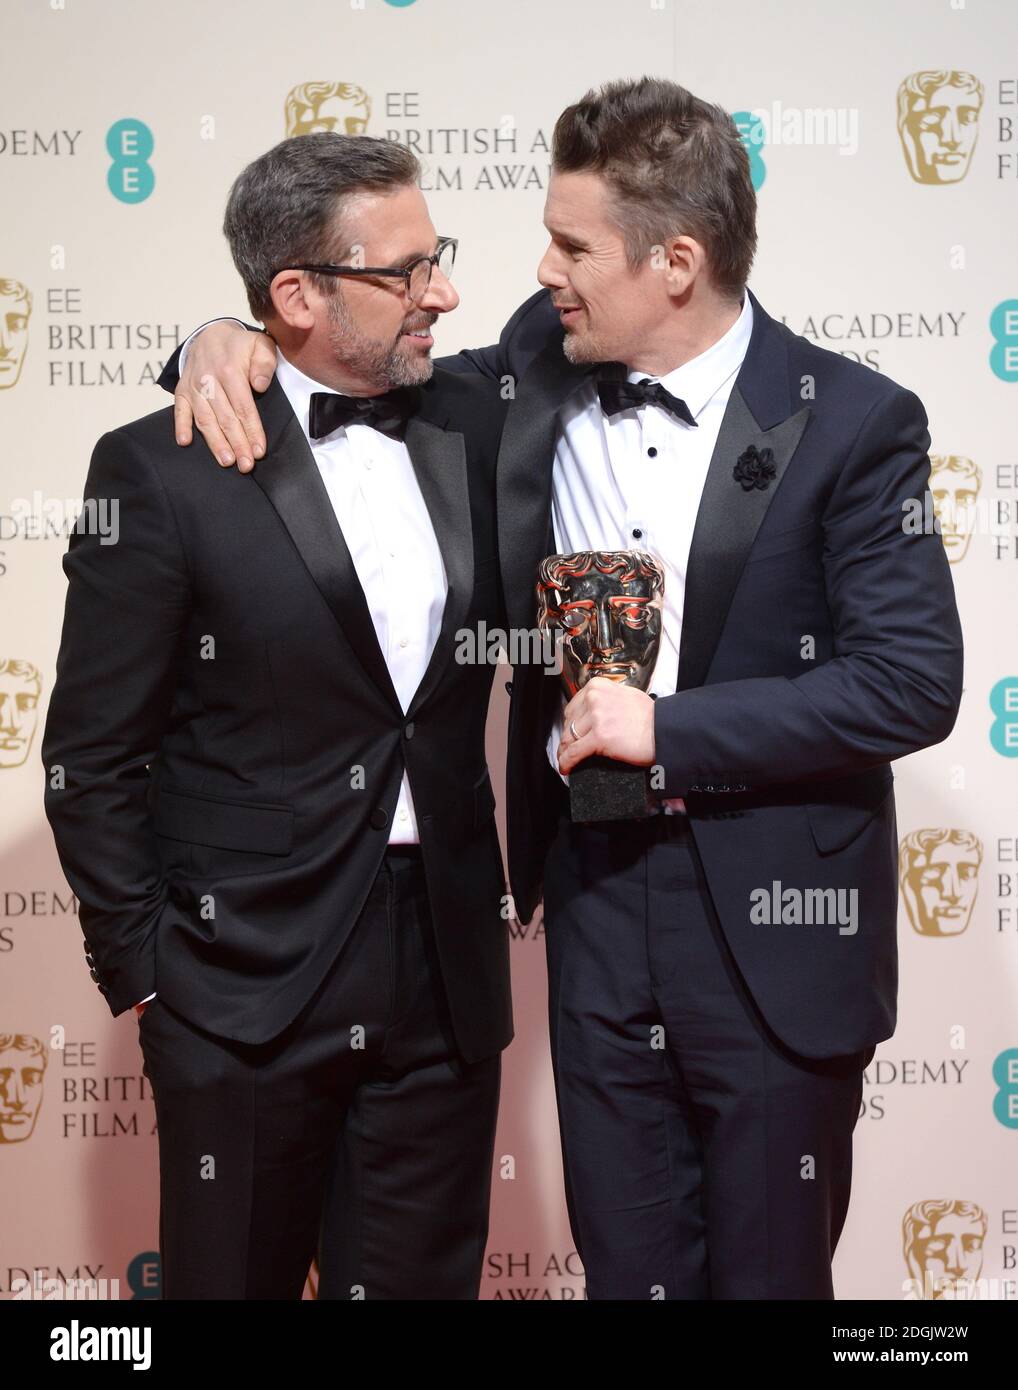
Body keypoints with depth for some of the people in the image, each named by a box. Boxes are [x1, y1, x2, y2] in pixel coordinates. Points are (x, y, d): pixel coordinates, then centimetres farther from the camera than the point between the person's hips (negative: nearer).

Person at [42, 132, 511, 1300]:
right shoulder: (160, 472, -10)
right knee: (233, 1277, 13)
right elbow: (91, 757, -6)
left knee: (423, 1279, 15)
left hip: (447, 971, 4)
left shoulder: (473, 429, 3)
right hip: (247, 982, -4)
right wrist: (142, 969, -6)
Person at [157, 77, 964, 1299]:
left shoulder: (853, 421, -12)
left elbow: (914, 682, -15)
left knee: (769, 1271, 14)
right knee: (625, 1267, 18)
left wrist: (669, 728, -19)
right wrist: (231, 343, -6)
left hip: (773, 925, -3)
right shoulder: (541, 371, 0)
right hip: (597, 909, 4)